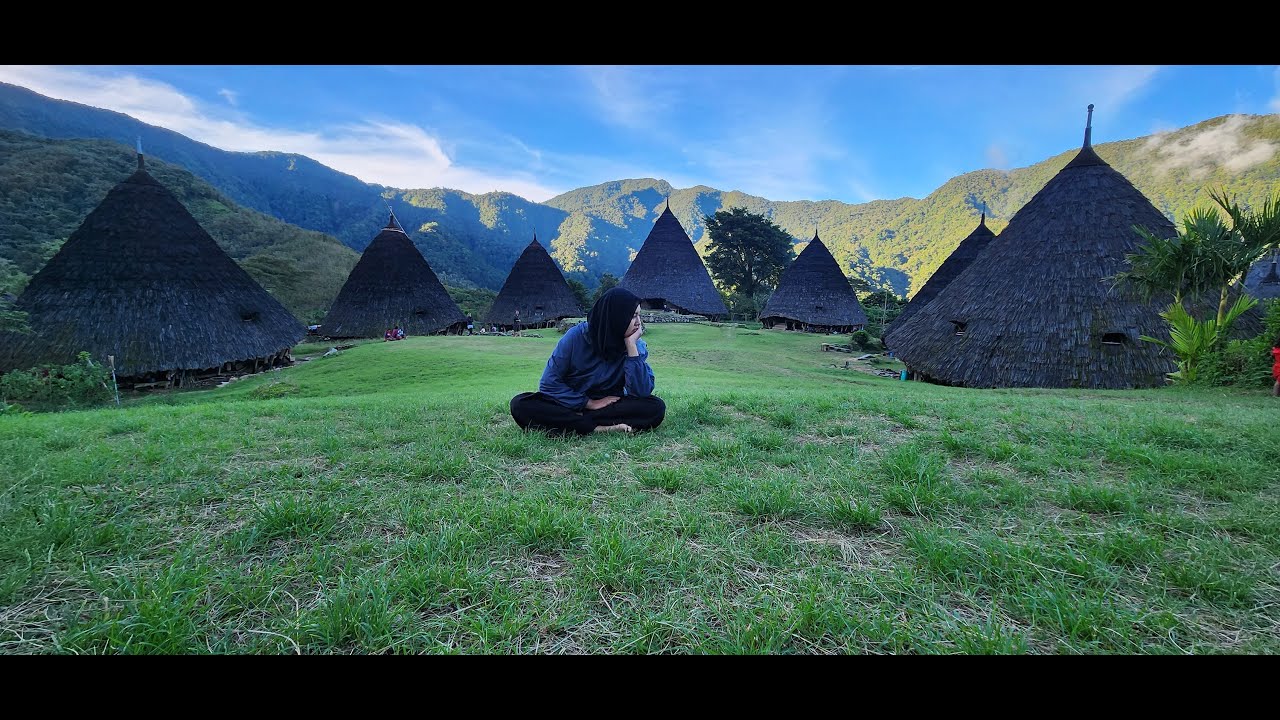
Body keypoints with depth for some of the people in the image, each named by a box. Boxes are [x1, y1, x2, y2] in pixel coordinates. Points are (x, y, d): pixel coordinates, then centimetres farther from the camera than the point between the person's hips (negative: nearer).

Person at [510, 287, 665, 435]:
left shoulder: (637, 346, -7)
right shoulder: (577, 336, -13)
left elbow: (642, 393, -21)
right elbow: (549, 384, -12)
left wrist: (631, 345, -23)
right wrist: (590, 403, -18)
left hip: (611, 408, 1)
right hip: (571, 405, -1)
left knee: (656, 407, -27)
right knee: (520, 405, -26)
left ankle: (568, 423, -25)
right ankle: (600, 429, -31)